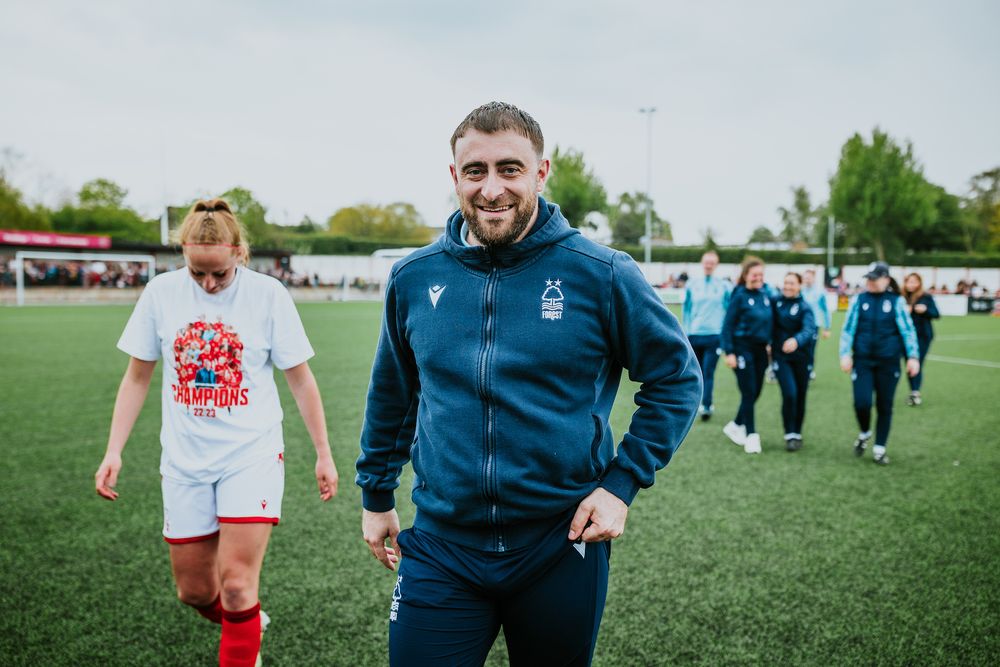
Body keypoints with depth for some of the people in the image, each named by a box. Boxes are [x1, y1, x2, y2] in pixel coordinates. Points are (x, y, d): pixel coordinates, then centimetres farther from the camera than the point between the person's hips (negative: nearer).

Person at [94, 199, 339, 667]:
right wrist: (113, 452, 2)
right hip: (184, 462, 3)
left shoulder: (268, 294, -9)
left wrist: (323, 453, 0)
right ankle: (248, 629, 42)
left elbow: (299, 379, -2)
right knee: (193, 590, 12)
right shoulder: (161, 292, -3)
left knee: (236, 585, -11)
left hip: (252, 456, -3)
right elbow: (137, 377, 6)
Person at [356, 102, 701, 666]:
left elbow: (677, 378, -1)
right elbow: (391, 395, 14)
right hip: (441, 547, 2)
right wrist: (376, 494, 18)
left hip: (562, 546, -1)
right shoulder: (414, 278, 0)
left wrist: (622, 483, -8)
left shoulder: (601, 274, -9)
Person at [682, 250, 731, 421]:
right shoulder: (692, 285, 6)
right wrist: (686, 330, 6)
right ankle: (705, 403, 24)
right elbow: (686, 309, 10)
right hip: (694, 335, 3)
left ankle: (706, 406, -9)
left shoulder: (724, 286, 2)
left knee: (708, 372, -10)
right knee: (698, 373, 9)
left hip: (714, 335, -2)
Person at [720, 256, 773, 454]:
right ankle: (751, 436, 4)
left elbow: (771, 318, 15)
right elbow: (728, 325, -10)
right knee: (748, 393, -4)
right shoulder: (740, 296, -10)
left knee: (755, 392, 11)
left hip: (761, 349, 6)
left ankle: (735, 426, 30)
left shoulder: (766, 293, 5)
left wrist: (770, 343, 10)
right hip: (743, 348, -6)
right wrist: (729, 352, -14)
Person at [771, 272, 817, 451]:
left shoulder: (804, 307, -9)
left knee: (800, 396, 9)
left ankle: (797, 434, 28)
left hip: (801, 357, 0)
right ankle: (790, 435, 0)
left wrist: (796, 341, -46)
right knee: (789, 394, -13)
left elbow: (809, 329, -26)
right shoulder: (776, 301, -1)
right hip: (781, 356, 0)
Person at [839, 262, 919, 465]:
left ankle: (880, 448, 21)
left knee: (885, 406, 6)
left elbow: (908, 330, 1)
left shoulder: (896, 301, 0)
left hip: (888, 362, 0)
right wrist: (845, 354, -5)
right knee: (862, 402, -10)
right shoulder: (858, 300, 3)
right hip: (862, 361, 0)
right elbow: (848, 329, 3)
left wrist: (913, 356, -6)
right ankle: (864, 434, 21)